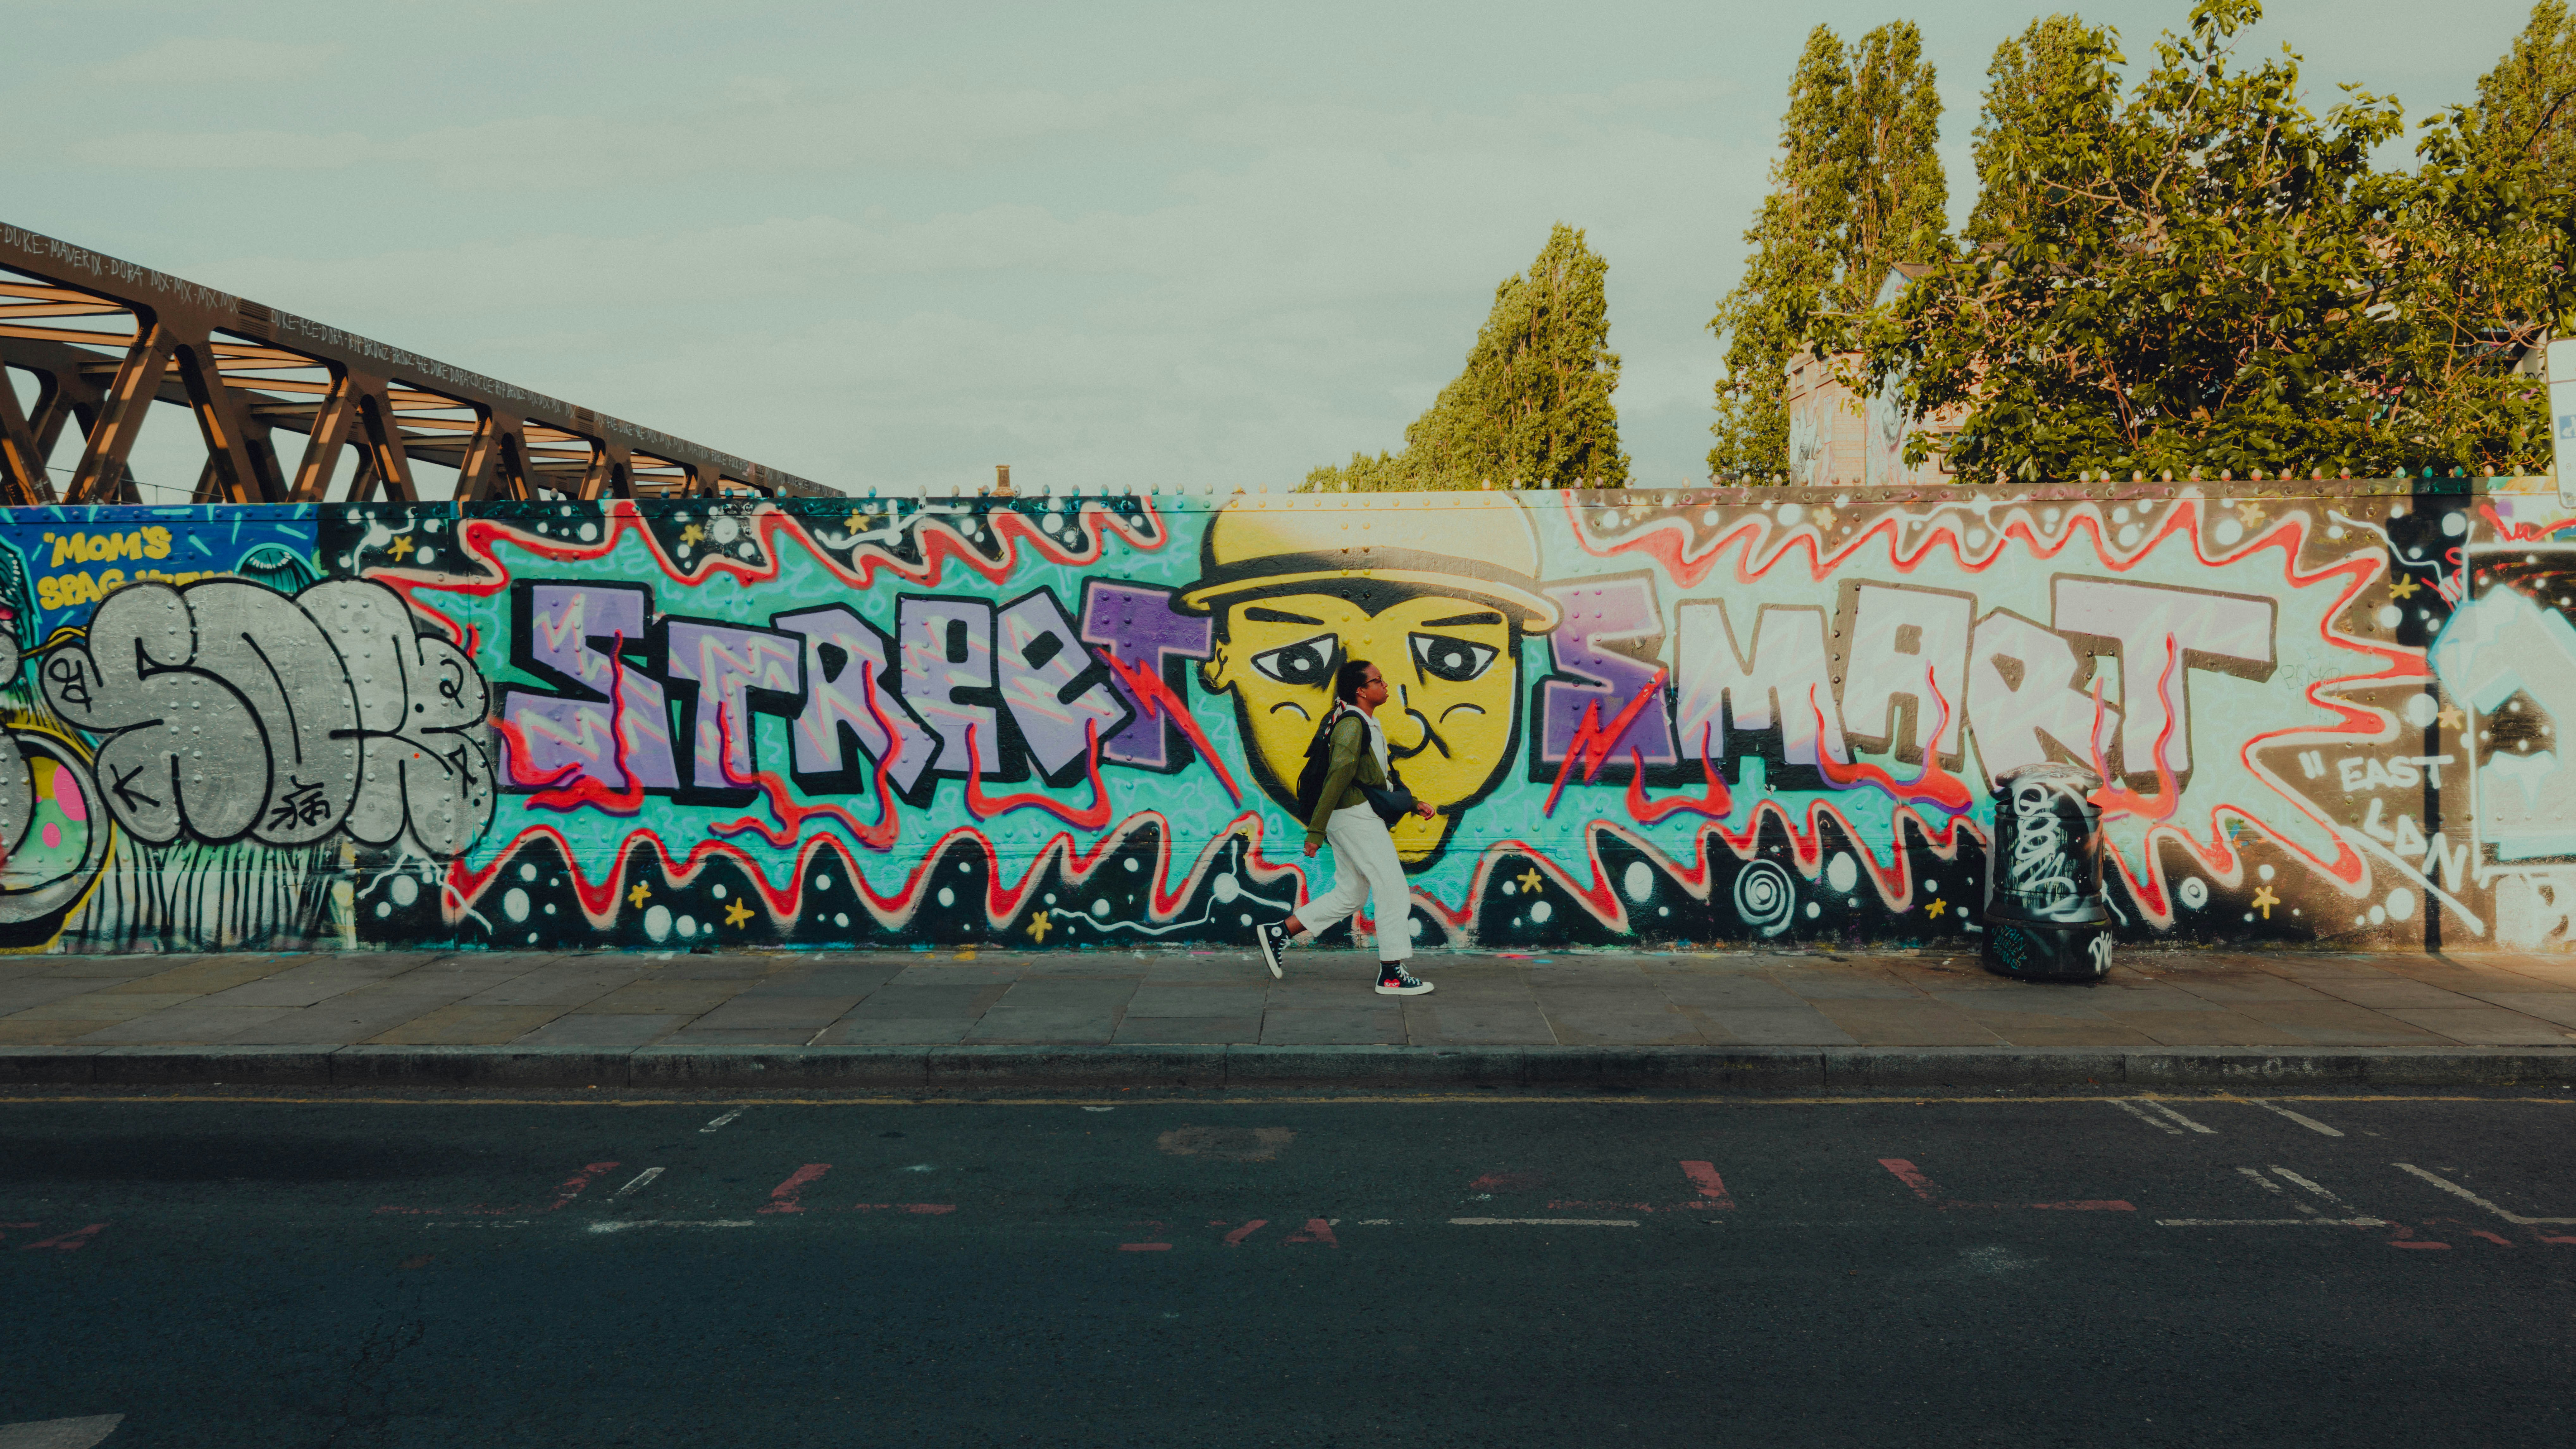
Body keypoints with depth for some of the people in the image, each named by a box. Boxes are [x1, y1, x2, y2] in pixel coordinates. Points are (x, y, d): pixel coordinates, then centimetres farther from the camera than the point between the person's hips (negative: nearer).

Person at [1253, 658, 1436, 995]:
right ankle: (1392, 974, -1)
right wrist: (1316, 832, -23)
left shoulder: (1367, 725, 17)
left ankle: (1278, 933, 16)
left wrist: (1413, 804, 21)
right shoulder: (1352, 725, -15)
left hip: (1353, 818, 10)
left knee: (1350, 895, 14)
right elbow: (1337, 778, -20)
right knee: (1393, 890, -5)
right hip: (1356, 816, -10)